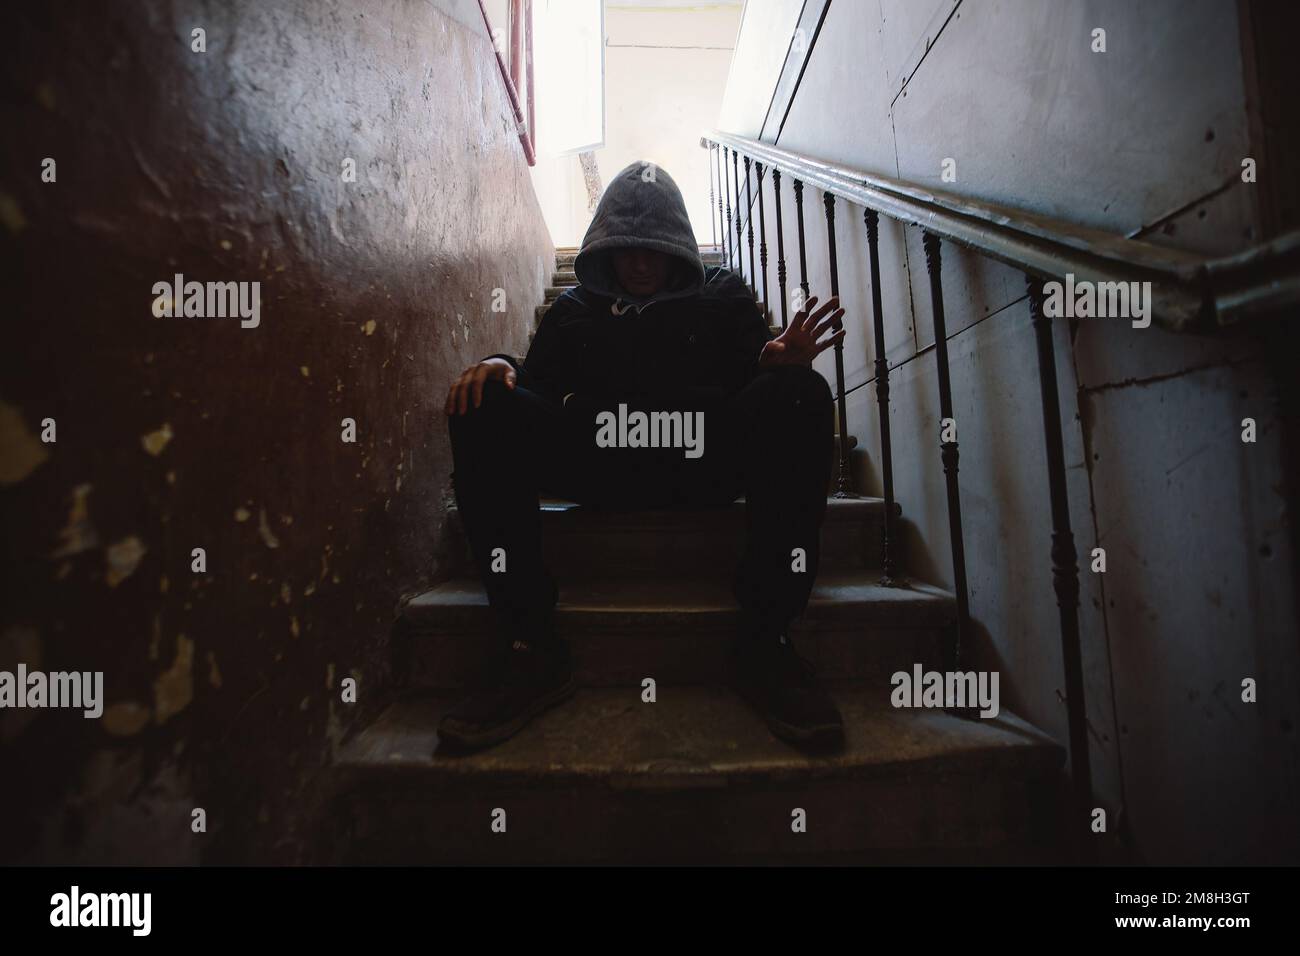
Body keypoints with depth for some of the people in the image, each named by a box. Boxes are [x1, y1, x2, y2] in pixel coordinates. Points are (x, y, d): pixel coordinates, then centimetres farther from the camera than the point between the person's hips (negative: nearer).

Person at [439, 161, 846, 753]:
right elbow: (538, 385, 16)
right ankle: (530, 648, -22)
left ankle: (763, 644, -25)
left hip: (705, 461, 0)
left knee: (799, 393, -26)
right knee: (483, 408, -20)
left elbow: (751, 373, 10)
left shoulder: (723, 294, 26)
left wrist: (779, 361, -14)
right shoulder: (574, 309, 29)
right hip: (596, 466, 1)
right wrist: (501, 368, -7)